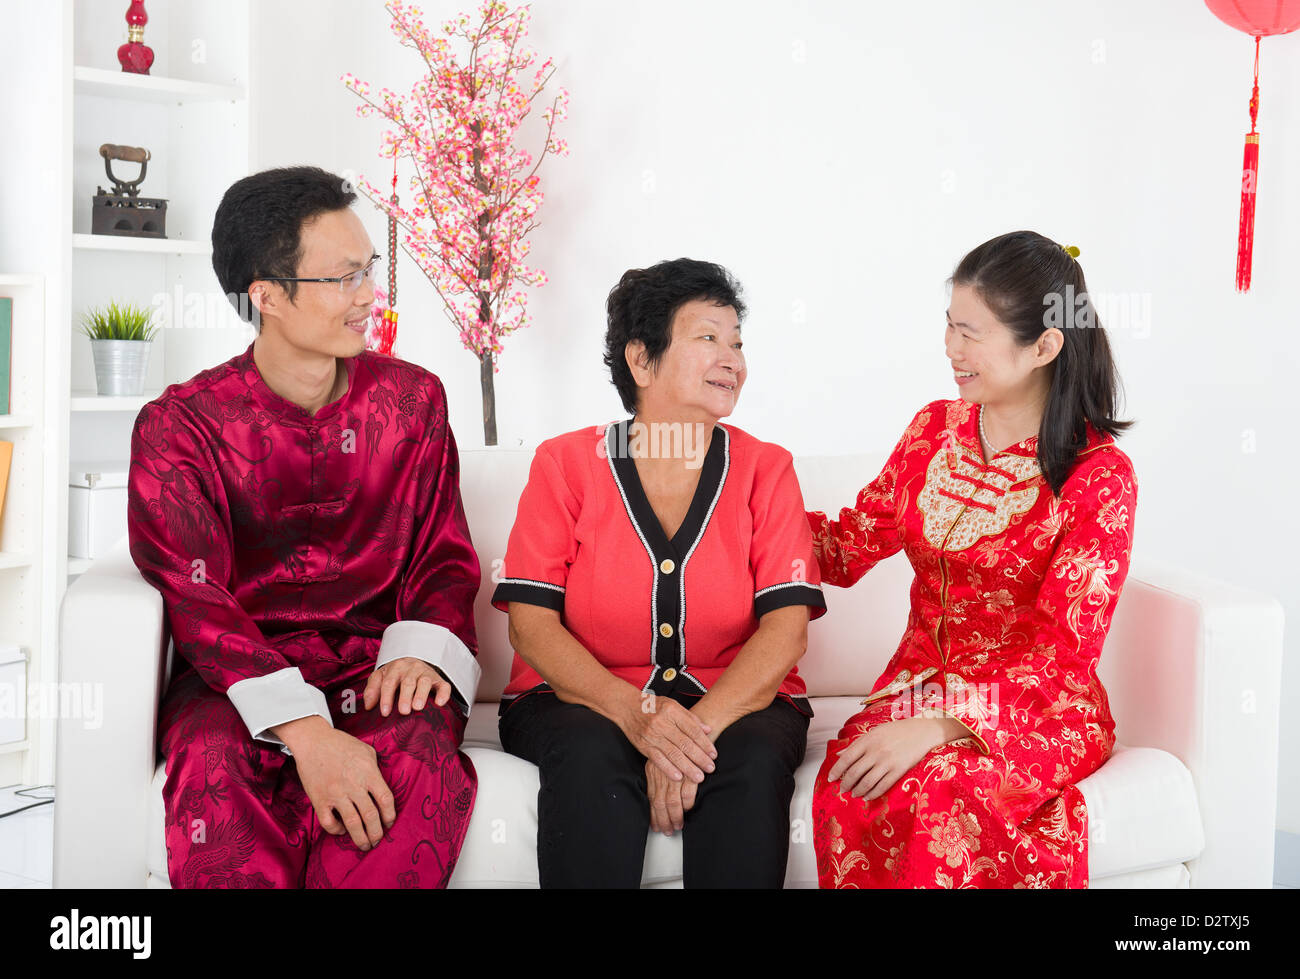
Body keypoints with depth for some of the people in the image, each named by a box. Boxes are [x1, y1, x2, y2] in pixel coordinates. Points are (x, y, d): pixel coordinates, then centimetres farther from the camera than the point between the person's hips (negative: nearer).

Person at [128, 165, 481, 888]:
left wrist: (420, 651, -13)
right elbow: (195, 597, -11)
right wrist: (302, 728, -27)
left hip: (375, 665, 2)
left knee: (421, 755, -33)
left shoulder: (413, 399, 10)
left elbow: (445, 556, 11)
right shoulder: (179, 425, 0)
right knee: (212, 768, -35)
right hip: (236, 675, -1)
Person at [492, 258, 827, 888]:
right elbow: (531, 622, -6)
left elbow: (786, 628, -7)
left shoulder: (765, 469, 3)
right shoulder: (565, 464, 1)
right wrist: (634, 711, -23)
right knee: (590, 757, -32)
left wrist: (698, 730, -23)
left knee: (755, 762, -30)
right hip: (581, 700, -1)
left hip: (734, 699, 1)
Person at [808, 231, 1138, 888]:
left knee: (940, 793, -36)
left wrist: (940, 722, -27)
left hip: (1037, 705, -4)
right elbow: (849, 548, 13)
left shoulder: (1099, 476, -9)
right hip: (919, 681, 4)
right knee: (849, 794, -29)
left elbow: (1066, 648, -15)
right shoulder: (934, 429, 7)